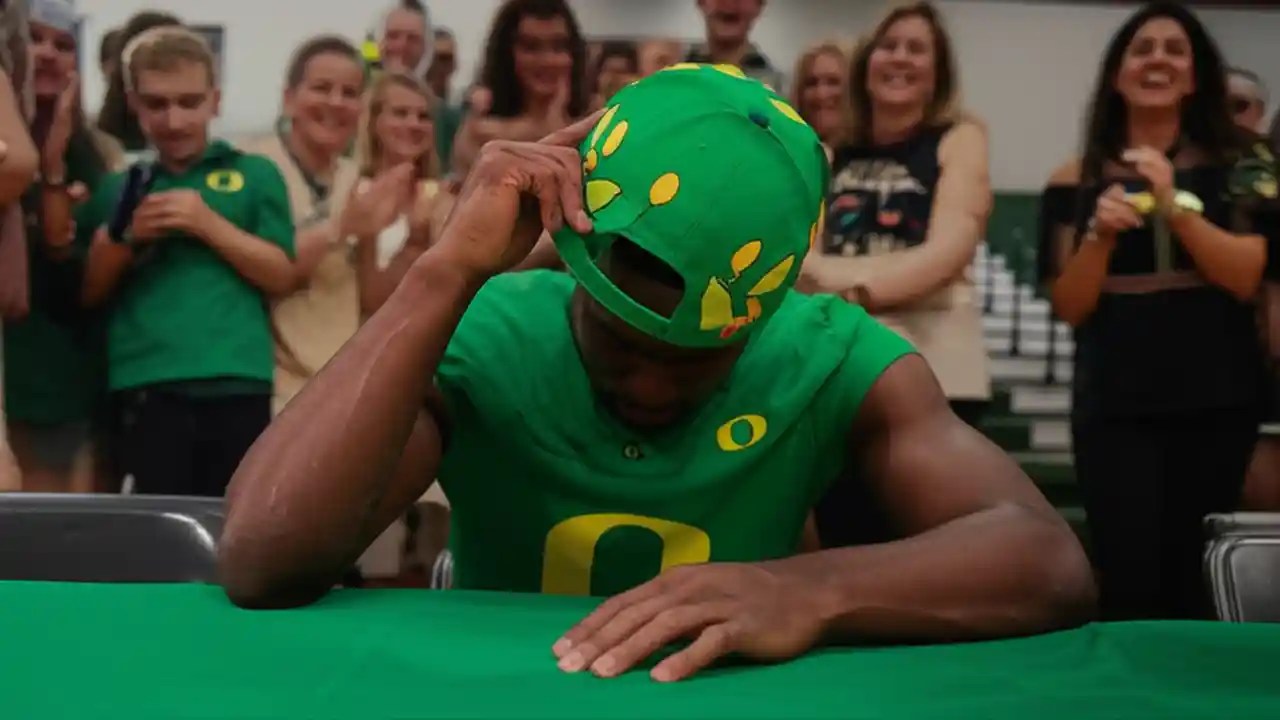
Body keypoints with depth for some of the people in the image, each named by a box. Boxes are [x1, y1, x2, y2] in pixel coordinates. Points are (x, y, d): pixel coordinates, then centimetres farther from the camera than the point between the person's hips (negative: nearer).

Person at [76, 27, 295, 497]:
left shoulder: (254, 174, 10)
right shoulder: (118, 188, 15)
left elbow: (281, 277, 3)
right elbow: (86, 294, 15)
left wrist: (209, 223, -8)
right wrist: (120, 236, -3)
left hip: (238, 384, -1)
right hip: (147, 387, 1)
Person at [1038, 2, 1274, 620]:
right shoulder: (1076, 182, 7)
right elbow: (1071, 308, 4)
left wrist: (1174, 207, -17)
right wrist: (1101, 234, -14)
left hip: (1217, 398, 1)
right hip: (1113, 405, -1)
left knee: (1196, 578, 0)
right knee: (1128, 580, -11)